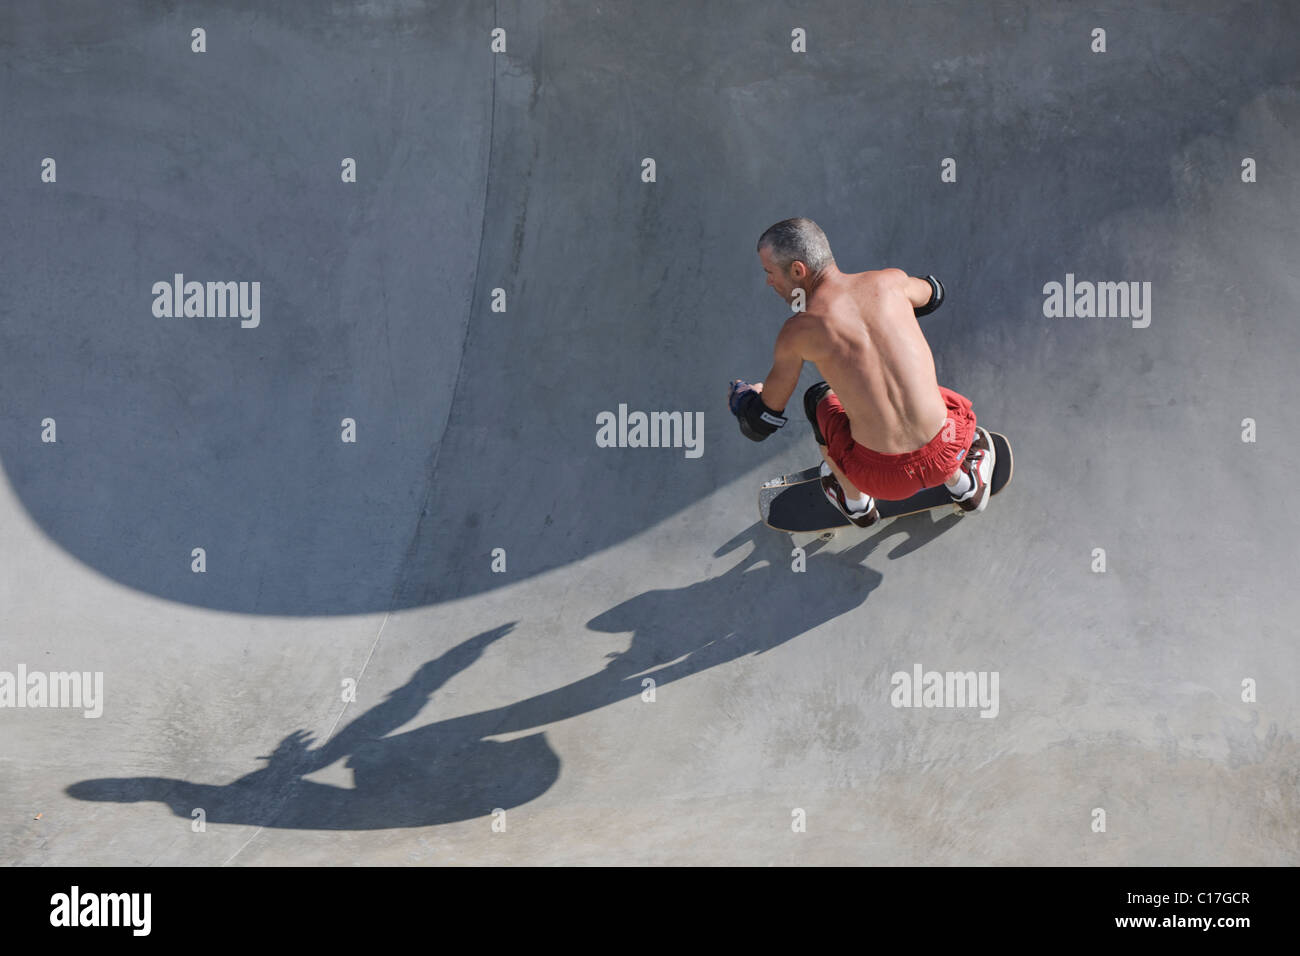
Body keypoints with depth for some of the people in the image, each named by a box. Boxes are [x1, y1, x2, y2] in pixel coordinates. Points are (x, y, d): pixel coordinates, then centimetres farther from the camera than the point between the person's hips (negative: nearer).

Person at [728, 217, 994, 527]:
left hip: (882, 475, -3)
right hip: (942, 458, 3)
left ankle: (856, 503, 43)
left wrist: (741, 397, 27)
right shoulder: (890, 281, 1)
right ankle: (961, 484, 46)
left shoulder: (797, 332, -8)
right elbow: (932, 295, 28)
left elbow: (761, 424, 3)